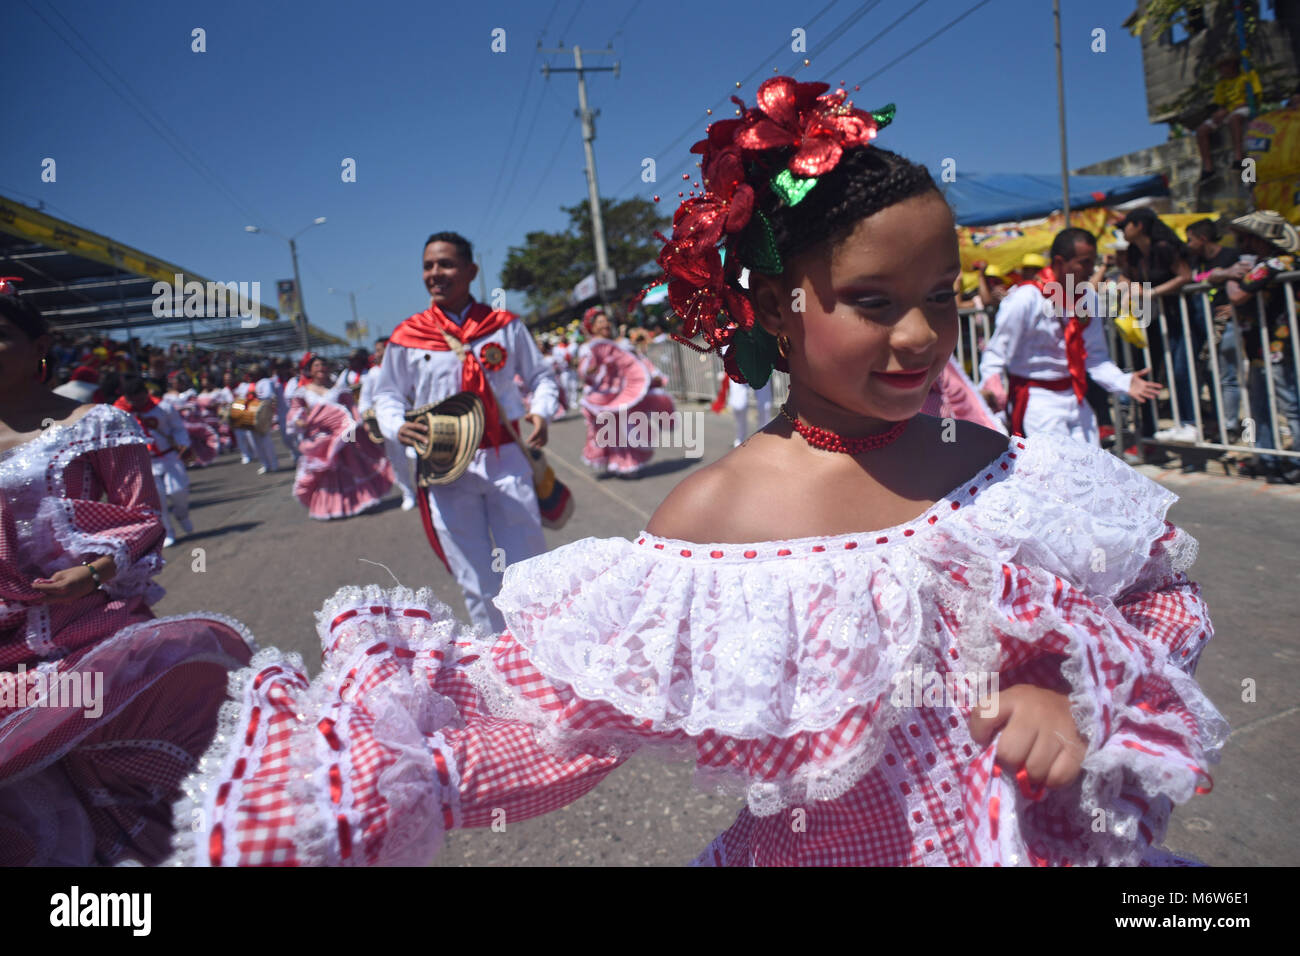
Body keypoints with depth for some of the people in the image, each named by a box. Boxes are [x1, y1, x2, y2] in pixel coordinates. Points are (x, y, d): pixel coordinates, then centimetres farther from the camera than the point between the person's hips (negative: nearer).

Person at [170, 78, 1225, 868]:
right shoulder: (710, 517, -21)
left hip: (1046, 836, 4)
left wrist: (1070, 698, -14)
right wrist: (368, 759, -28)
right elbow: (557, 714, -19)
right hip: (828, 847, -3)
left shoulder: (999, 465, -9)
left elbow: (1157, 596, 4)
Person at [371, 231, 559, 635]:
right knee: (476, 583, 7)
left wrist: (541, 410, -8)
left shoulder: (505, 326, 5)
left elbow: (540, 375, 12)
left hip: (507, 461, 0)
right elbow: (387, 396, 10)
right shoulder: (407, 337, 3)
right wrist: (398, 427, -11)